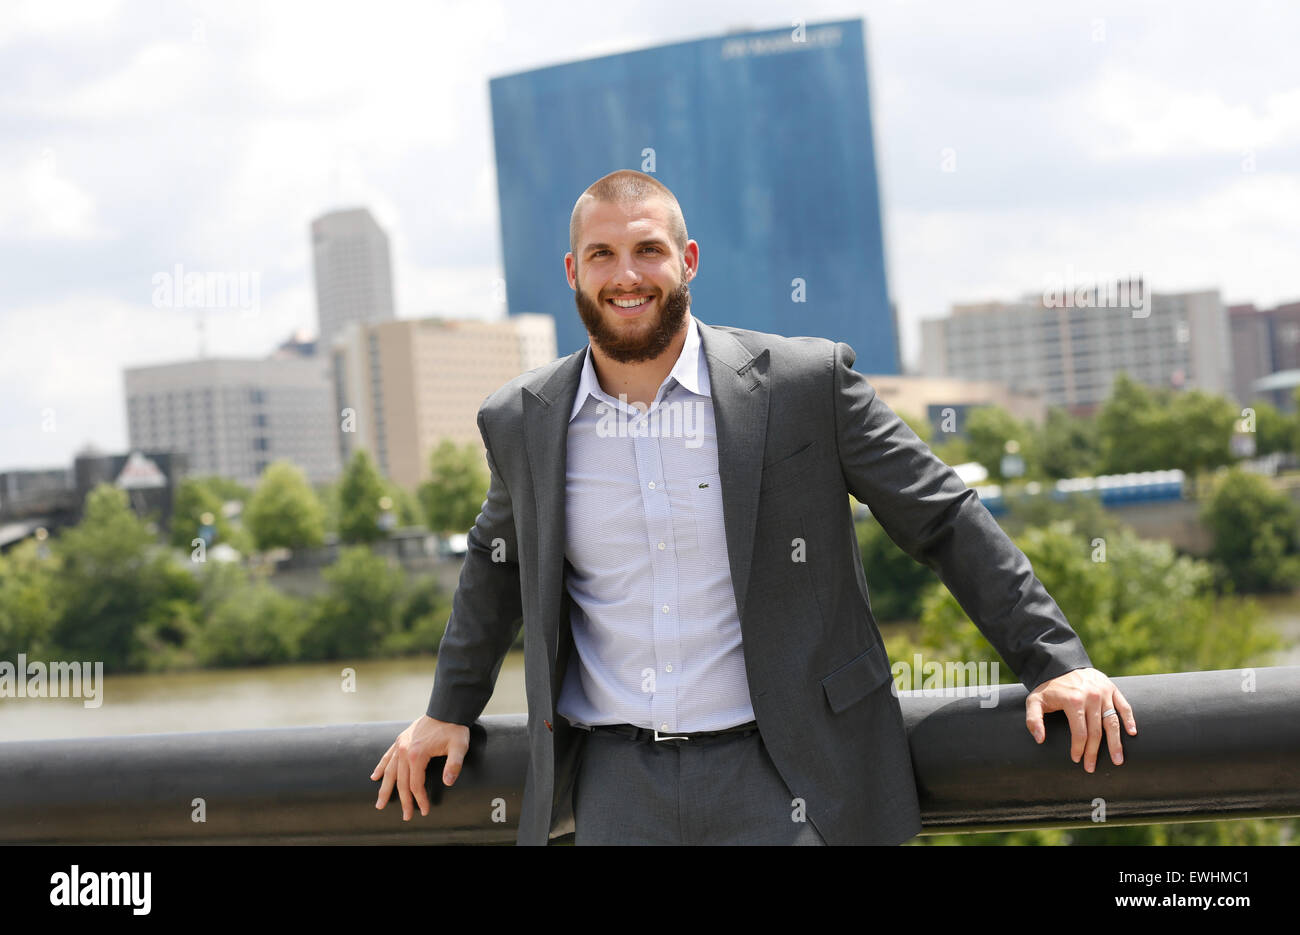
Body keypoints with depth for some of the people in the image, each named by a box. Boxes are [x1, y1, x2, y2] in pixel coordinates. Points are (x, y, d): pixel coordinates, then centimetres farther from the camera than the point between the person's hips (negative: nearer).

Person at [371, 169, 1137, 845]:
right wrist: (450, 710, 28)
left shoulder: (808, 382, -4)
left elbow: (943, 519, 1)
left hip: (777, 775, -2)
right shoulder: (521, 422, 6)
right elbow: (499, 560, 24)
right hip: (614, 782, 3)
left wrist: (1054, 660, -2)